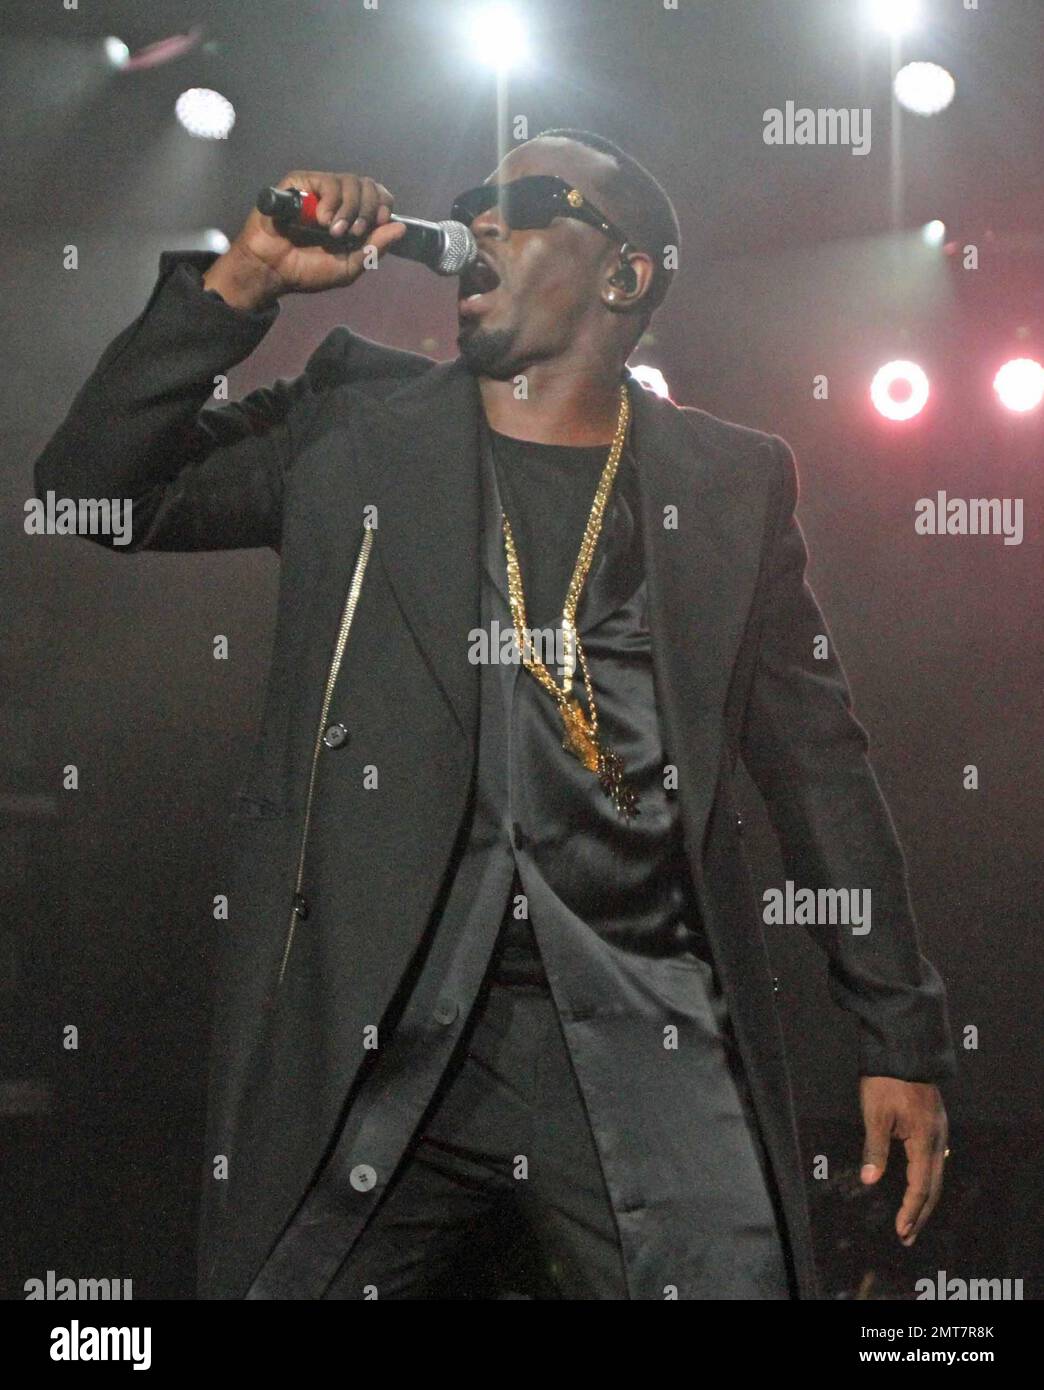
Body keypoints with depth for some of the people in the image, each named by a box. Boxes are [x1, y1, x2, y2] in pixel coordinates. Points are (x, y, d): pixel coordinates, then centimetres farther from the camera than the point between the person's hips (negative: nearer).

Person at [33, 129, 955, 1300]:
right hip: (369, 1037, 1)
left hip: (640, 1037, 0)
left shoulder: (728, 484, 13)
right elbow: (93, 487, 7)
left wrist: (900, 1033, 10)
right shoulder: (355, 426, 13)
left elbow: (819, 764, 13)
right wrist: (245, 279, 0)